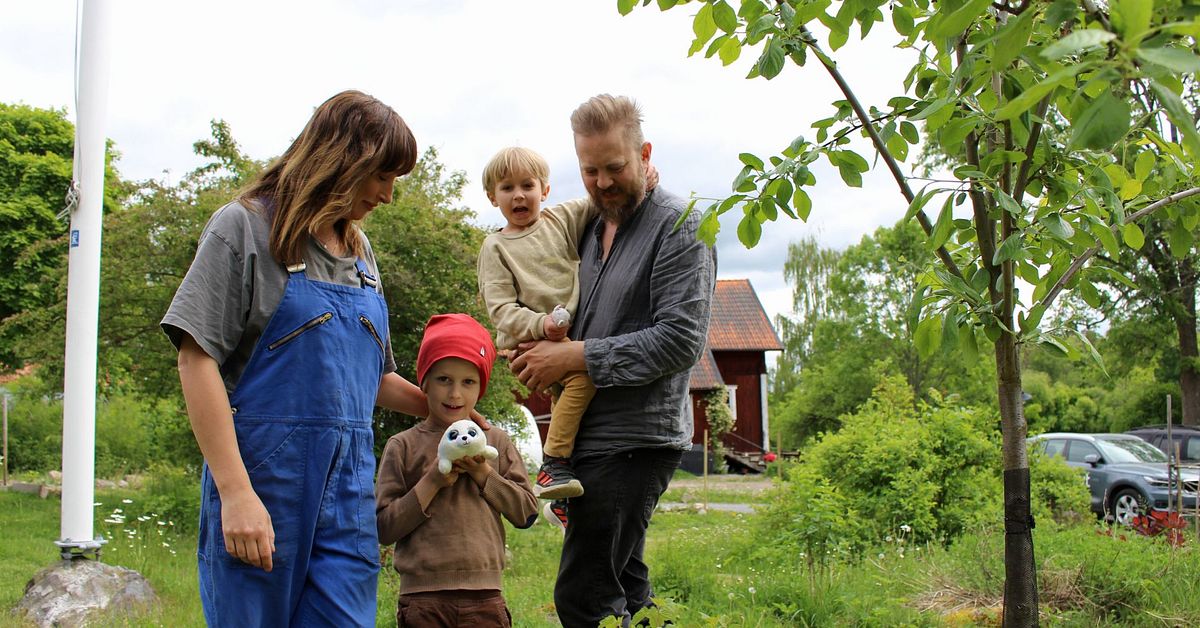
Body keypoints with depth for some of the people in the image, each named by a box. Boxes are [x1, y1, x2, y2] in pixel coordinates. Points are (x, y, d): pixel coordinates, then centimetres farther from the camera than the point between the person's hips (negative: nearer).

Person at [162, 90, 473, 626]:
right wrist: (235, 492, -17)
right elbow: (197, 359, -10)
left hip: (349, 486, 5)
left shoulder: (359, 251, 18)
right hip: (263, 474, -5)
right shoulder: (247, 226, -1)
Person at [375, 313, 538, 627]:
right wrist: (431, 483, -10)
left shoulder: (496, 442, 10)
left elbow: (527, 512, 5)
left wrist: (484, 475, -6)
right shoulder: (403, 446, 4)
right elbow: (383, 528, -1)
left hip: (485, 594, 2)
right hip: (422, 595, -2)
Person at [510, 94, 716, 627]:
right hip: (592, 434, 9)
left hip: (636, 438, -9)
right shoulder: (594, 227, 15)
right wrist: (541, 356, 5)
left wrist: (574, 356, -16)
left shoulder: (679, 226, -9)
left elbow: (680, 341, -18)